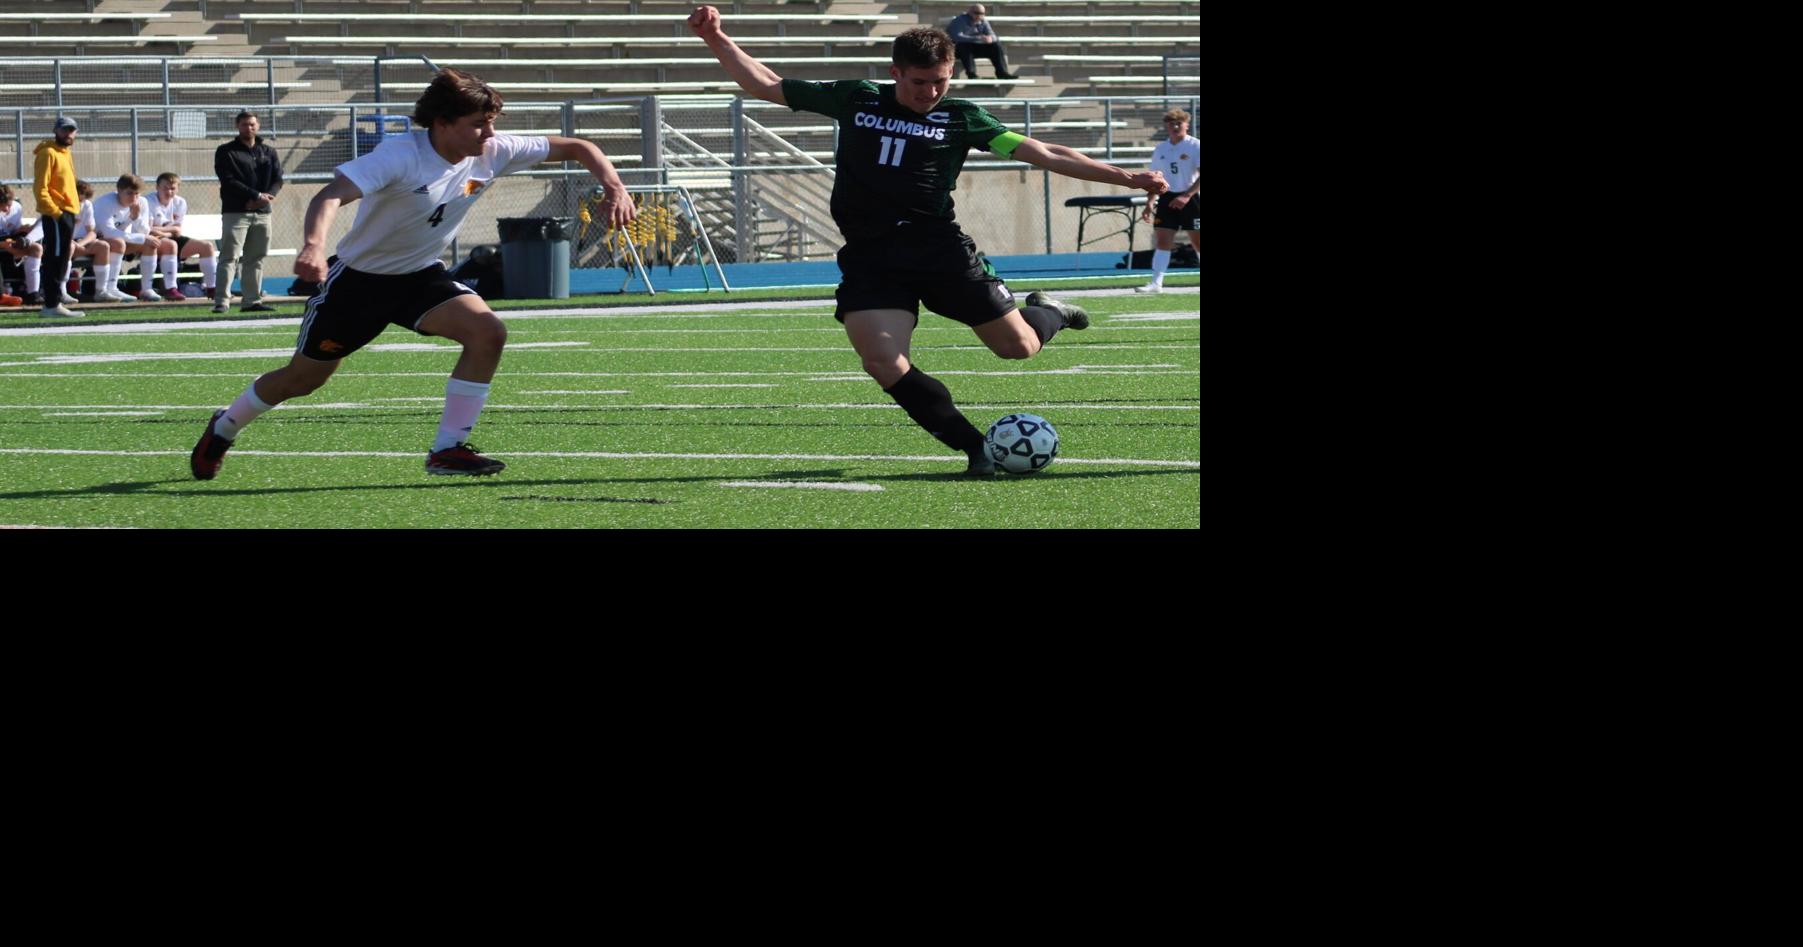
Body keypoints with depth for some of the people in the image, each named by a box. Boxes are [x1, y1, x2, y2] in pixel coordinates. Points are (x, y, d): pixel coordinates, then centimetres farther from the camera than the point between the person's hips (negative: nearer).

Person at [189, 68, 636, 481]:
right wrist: (313, 246, -61)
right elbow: (330, 195, -42)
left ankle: (448, 450, -12)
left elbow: (576, 148, -6)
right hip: (359, 278, -5)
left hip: (421, 276, 5)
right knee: (303, 379, 8)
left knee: (487, 333, -22)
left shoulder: (492, 153, -14)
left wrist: (614, 186, -24)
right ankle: (224, 429, 37)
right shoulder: (401, 157, -31)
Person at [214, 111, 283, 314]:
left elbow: (277, 180, 8)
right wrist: (257, 196, -15)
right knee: (229, 258, -10)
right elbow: (229, 181, -10)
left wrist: (267, 197, -12)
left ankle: (252, 301, 10)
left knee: (256, 259, 6)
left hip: (262, 213, 5)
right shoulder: (226, 152, 1)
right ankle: (221, 302, -14)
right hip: (235, 212, -5)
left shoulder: (269, 152, 15)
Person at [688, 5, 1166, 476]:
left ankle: (1048, 312, 40)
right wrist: (716, 38, 3)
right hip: (869, 257, 1)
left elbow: (1045, 154, 4)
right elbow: (763, 84, 14)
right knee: (883, 363, -22)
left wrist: (1126, 178, -2)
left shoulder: (960, 118, 6)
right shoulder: (856, 100, 9)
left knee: (1018, 346, 0)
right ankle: (975, 448, -8)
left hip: (938, 247, -1)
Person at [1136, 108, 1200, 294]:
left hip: (1190, 199, -4)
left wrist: (1187, 196, -25)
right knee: (1162, 241, -3)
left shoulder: (1195, 146, -8)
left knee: (1198, 242, 0)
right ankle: (1156, 284, -6)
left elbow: (1201, 176, -15)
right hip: (1167, 198, 4)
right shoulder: (1160, 150, 9)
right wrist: (1149, 203, 11)